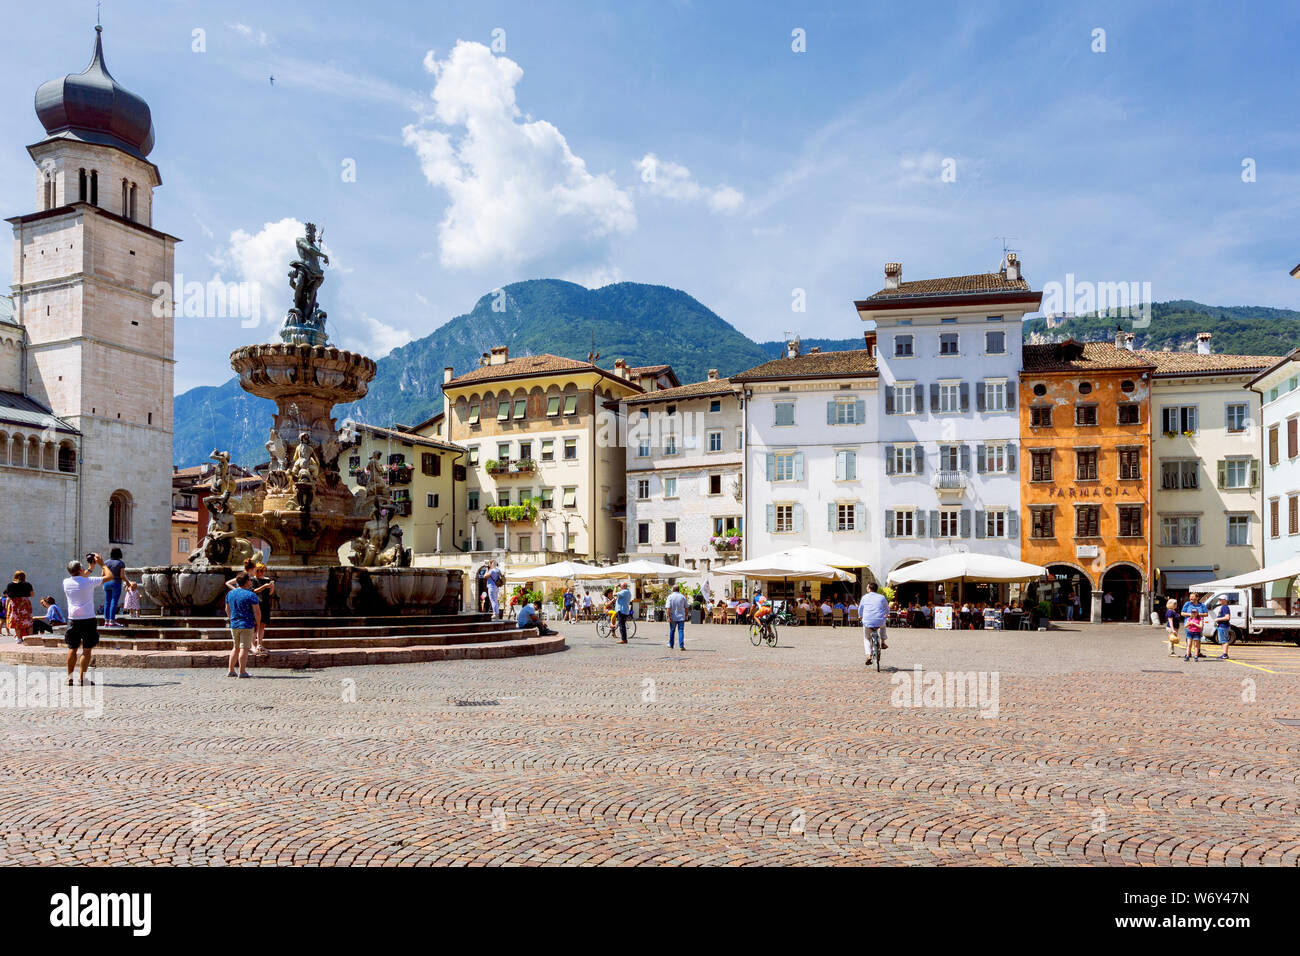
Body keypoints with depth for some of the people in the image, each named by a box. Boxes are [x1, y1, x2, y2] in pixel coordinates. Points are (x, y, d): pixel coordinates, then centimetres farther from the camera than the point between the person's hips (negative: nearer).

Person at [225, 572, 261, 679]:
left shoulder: (230, 593, 7)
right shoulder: (251, 595, -12)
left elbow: (227, 609, 18)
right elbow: (257, 612, -14)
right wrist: (257, 624, -2)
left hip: (234, 625, 6)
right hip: (247, 625, -6)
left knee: (236, 647, 18)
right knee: (244, 648, -2)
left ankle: (230, 670, 18)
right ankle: (242, 672, -1)